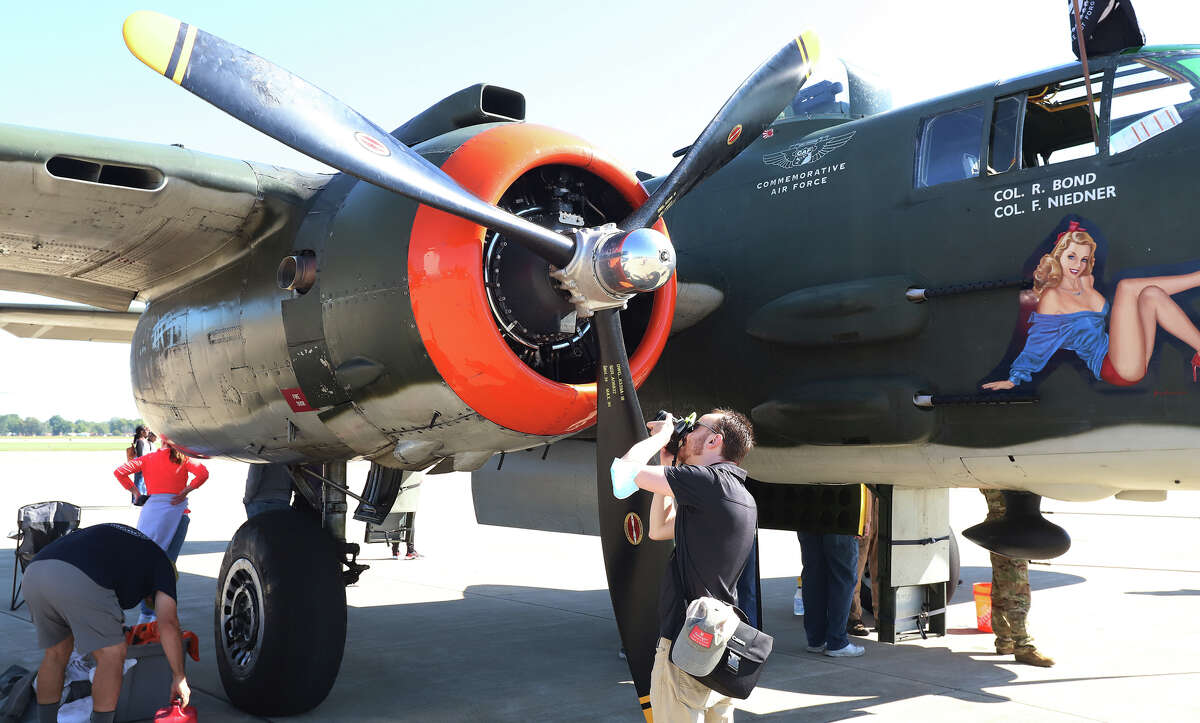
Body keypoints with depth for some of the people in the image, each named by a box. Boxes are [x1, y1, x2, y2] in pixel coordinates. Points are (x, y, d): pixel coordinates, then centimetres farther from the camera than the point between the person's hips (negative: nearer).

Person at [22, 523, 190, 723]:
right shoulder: (160, 563, 21)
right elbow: (168, 623, 10)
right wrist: (179, 677, 16)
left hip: (33, 572, 8)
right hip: (77, 579, -8)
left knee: (56, 653, 25)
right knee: (113, 655, 7)